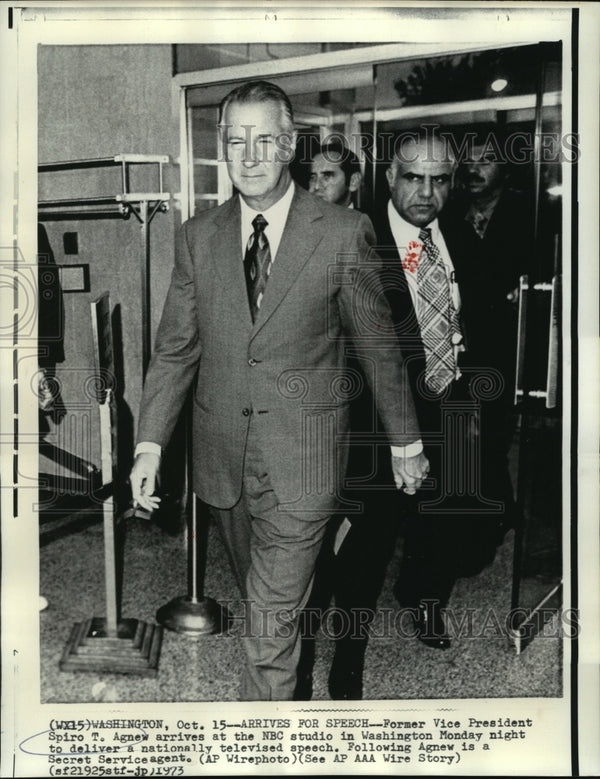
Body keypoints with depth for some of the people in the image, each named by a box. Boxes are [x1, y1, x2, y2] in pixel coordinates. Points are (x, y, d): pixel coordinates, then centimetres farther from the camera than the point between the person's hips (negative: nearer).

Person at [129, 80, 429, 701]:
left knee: (271, 625, -4)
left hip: (300, 462, -4)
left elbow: (379, 345, 0)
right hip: (220, 457, 4)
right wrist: (149, 442, -3)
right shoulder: (198, 236, 3)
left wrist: (404, 441, 7)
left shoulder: (343, 235, -8)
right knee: (262, 598, 22)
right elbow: (175, 347, 5)